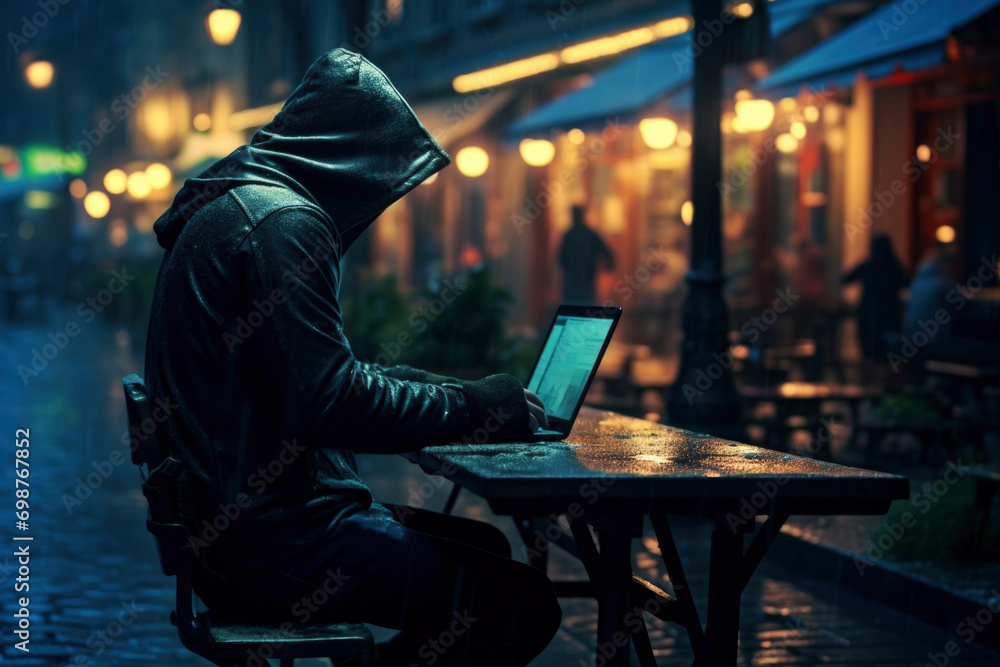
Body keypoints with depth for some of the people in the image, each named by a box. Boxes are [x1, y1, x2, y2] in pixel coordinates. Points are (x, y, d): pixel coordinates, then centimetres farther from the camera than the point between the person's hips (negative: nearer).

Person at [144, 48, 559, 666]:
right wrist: (473, 407, -10)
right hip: (273, 540, -11)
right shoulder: (284, 220, -16)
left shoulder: (229, 207, 17)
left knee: (482, 546, 20)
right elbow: (329, 402, -22)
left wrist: (431, 387, 12)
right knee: (522, 603, -14)